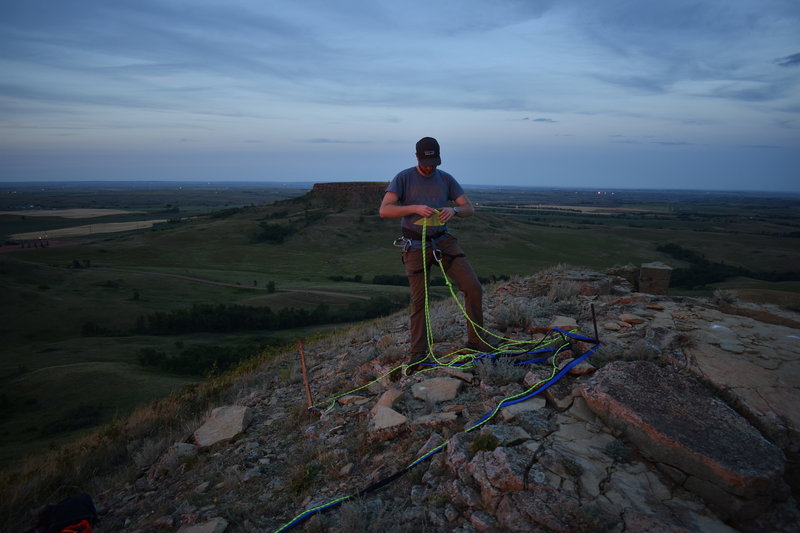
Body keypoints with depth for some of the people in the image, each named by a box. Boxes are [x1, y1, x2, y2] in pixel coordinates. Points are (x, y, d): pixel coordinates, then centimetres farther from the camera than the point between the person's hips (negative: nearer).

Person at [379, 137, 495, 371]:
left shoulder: (446, 179, 6)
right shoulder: (404, 178, -5)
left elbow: (470, 208, 3)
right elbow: (384, 210, -15)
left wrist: (453, 210, -20)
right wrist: (415, 207, -29)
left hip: (444, 241, 3)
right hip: (415, 246, -3)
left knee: (473, 287, -7)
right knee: (419, 300, 1)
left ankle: (476, 341, 10)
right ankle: (418, 354, 15)